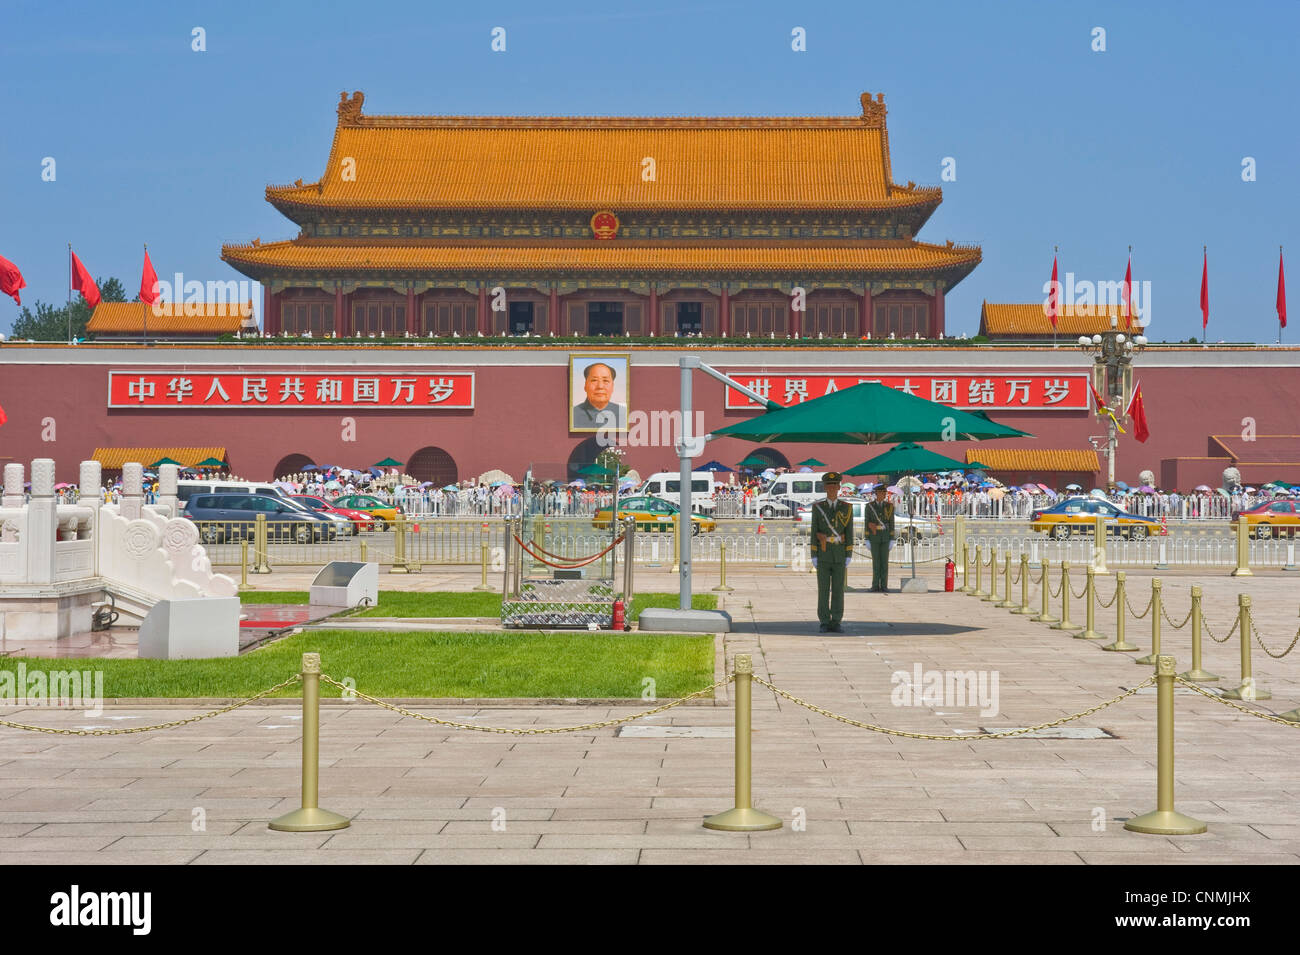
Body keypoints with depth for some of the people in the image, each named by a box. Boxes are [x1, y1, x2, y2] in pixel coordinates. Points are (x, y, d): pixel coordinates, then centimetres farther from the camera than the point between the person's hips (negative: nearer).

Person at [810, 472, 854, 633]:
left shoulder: (847, 508, 4)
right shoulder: (818, 507, 2)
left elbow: (849, 533, 3)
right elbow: (814, 532, 1)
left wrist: (849, 556, -3)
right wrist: (814, 556, -5)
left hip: (840, 553, 1)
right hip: (822, 553, -1)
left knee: (838, 589, 1)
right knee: (823, 589, -1)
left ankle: (835, 624, 6)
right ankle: (824, 624, 5)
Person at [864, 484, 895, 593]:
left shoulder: (889, 506, 3)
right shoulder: (869, 505, 0)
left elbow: (891, 523, 3)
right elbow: (867, 523, 0)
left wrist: (891, 539, -3)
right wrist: (867, 539, -6)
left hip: (885, 537, 1)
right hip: (874, 537, -1)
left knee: (884, 562, 0)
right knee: (876, 562, -2)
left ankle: (884, 586, 4)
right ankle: (875, 586, 4)